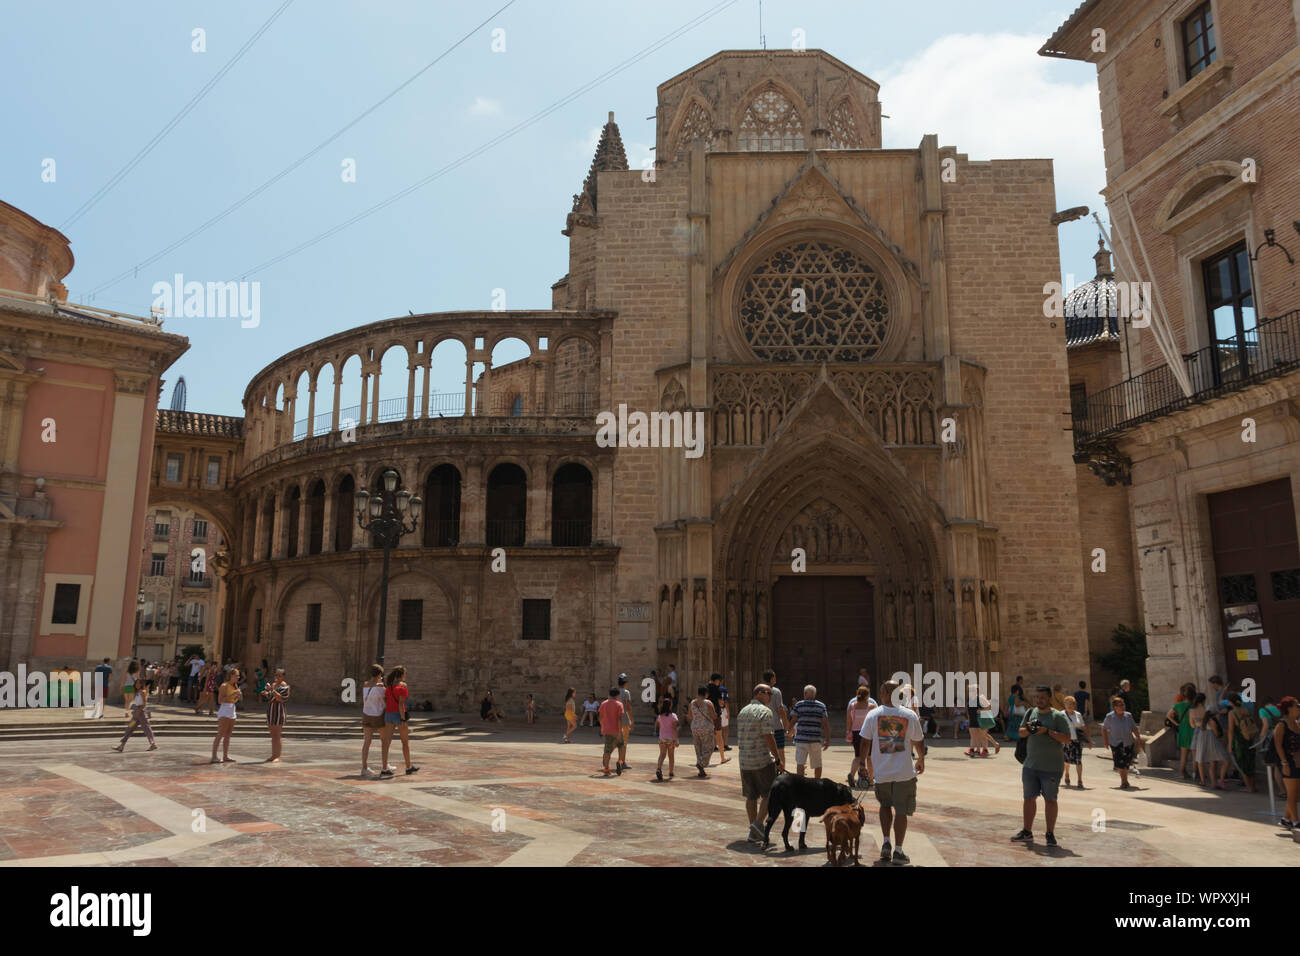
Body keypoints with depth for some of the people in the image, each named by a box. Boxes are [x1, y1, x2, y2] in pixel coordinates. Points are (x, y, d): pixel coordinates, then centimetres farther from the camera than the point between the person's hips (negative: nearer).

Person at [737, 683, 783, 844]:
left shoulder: (742, 712, 13)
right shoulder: (765, 711, -10)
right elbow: (769, 737, -15)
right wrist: (778, 759, -9)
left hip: (744, 761, 7)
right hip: (763, 760, -7)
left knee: (751, 797, 11)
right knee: (769, 794, 5)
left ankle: (754, 833, 14)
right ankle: (758, 823, -7)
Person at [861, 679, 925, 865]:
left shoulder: (873, 715, -4)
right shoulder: (910, 715, -4)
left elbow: (865, 742, -1)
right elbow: (919, 741, 6)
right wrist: (921, 760, 24)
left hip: (881, 772, 1)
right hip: (904, 772, -1)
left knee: (885, 805, 22)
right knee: (901, 811, 7)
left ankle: (886, 842, 13)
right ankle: (898, 852, 8)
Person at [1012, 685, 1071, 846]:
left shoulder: (1058, 716, -7)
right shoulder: (1030, 713, 9)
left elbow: (1067, 739, -13)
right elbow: (1021, 733, 13)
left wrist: (1047, 731, -22)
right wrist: (1028, 729, -8)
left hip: (1051, 768, -5)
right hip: (1030, 765, 5)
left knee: (1050, 800, 3)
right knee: (1029, 798, 11)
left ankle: (1050, 834, 13)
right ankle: (1027, 832, 20)